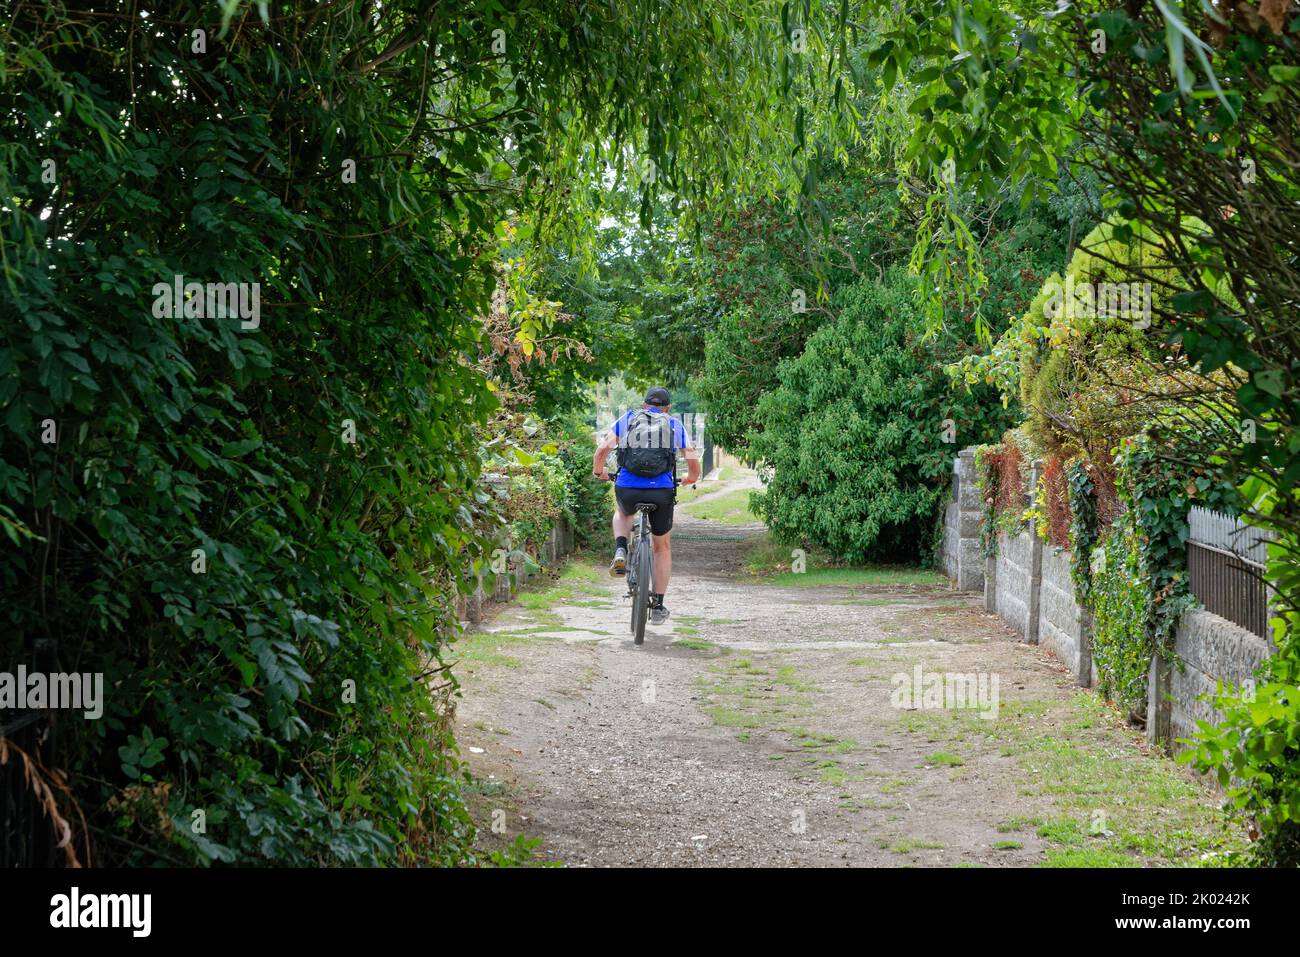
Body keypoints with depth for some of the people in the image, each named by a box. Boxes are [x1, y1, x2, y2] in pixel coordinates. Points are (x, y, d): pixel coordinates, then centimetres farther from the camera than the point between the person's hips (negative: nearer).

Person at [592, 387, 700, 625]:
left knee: (623, 512, 38)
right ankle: (658, 607, 22)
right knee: (663, 548, 22)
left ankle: (620, 552, 11)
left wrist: (598, 471, 22)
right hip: (662, 492, 0)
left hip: (627, 489, 0)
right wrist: (691, 479, 30)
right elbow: (693, 462, 8)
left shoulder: (627, 418, 16)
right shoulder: (675, 425, 16)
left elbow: (603, 449, 3)